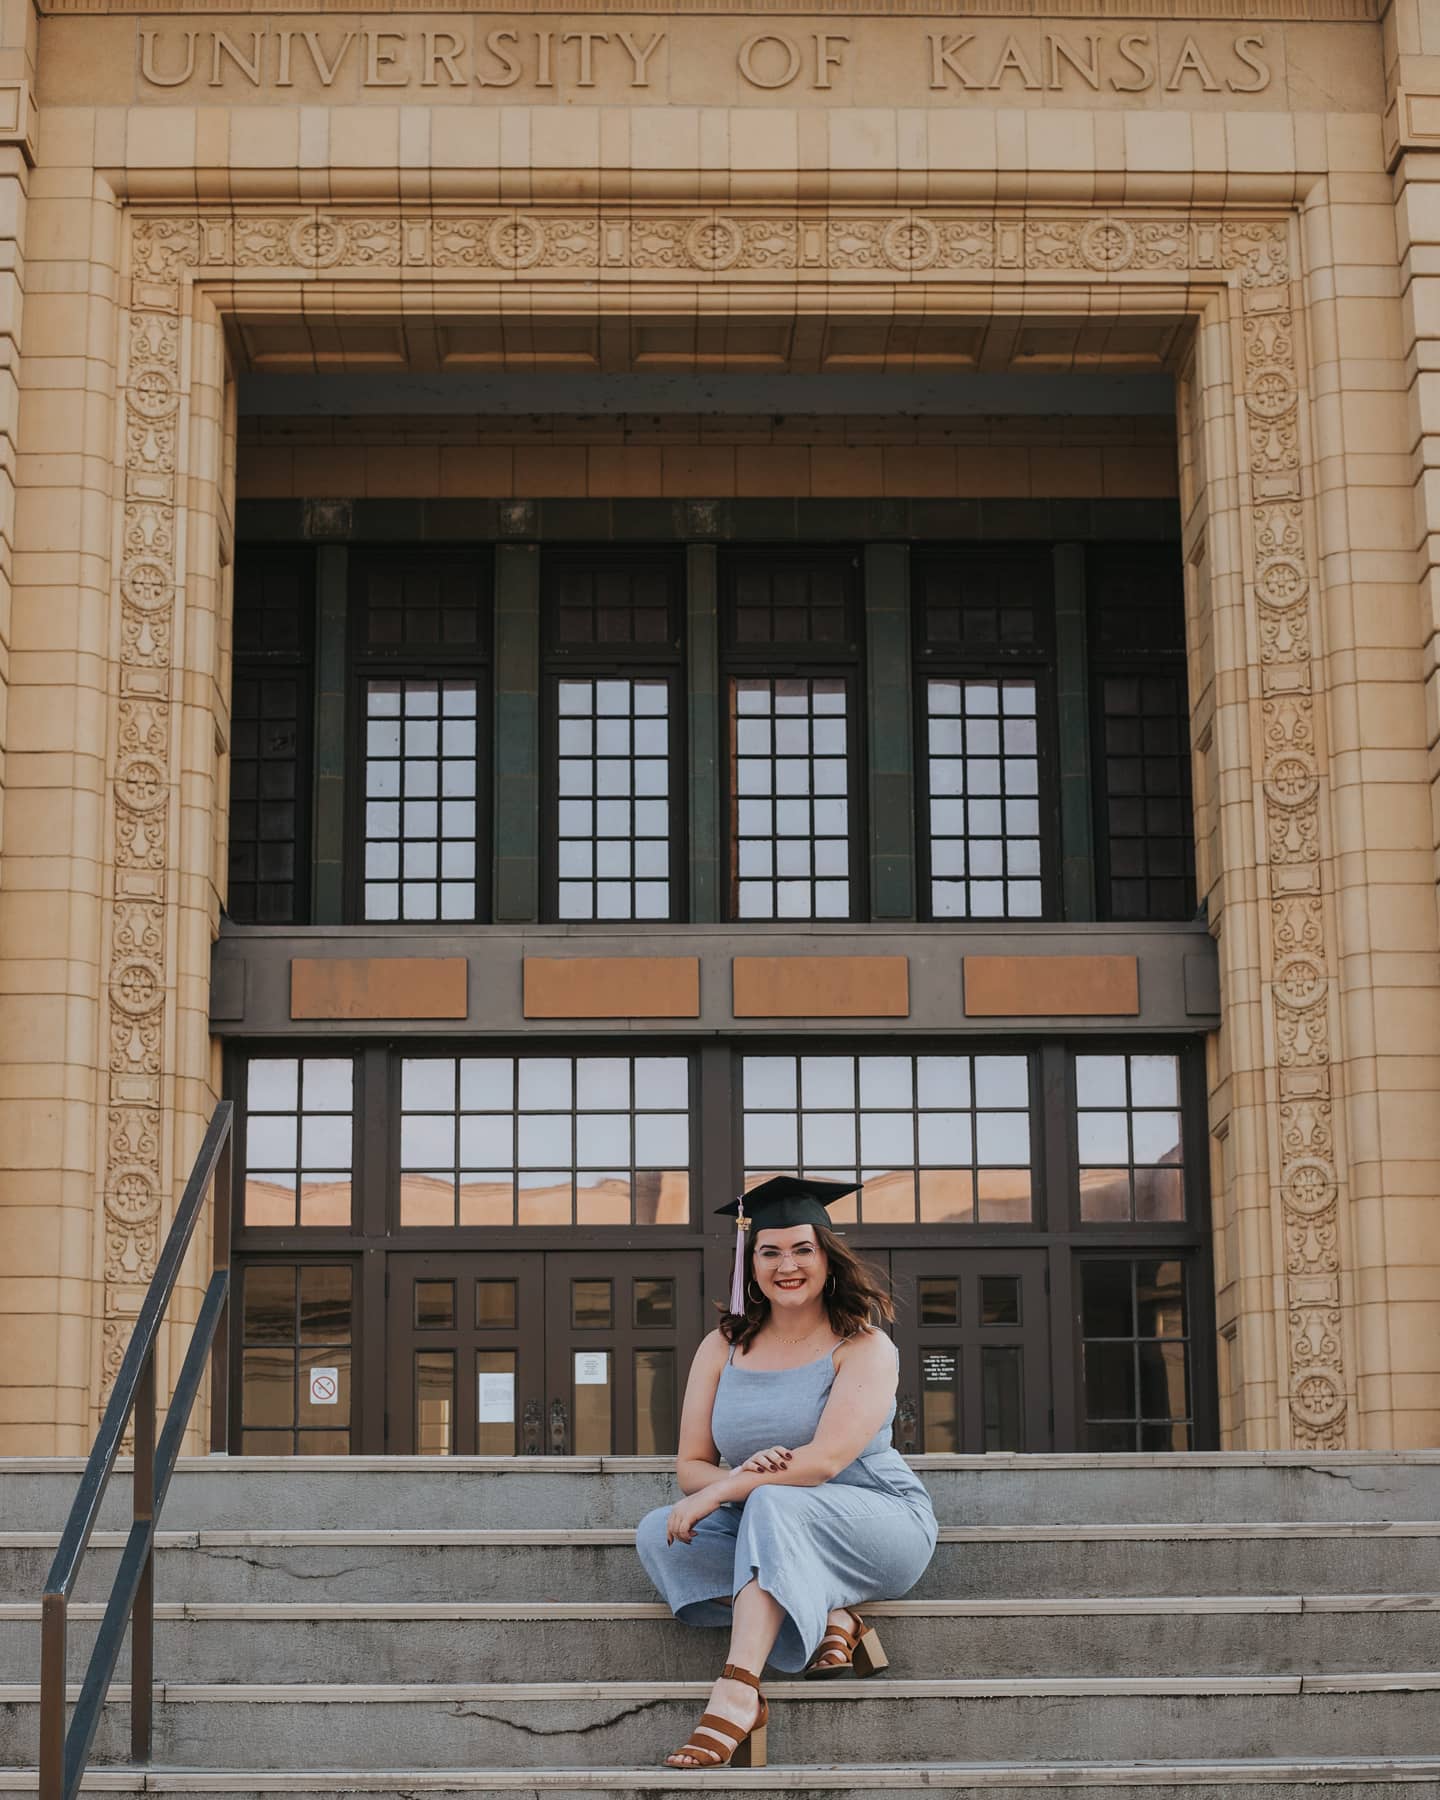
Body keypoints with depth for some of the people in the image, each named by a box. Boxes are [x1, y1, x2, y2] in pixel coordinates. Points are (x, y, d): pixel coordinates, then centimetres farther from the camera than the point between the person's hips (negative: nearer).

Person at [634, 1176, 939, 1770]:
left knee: (776, 1505, -35)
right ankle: (830, 1621, -23)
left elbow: (826, 1460, -22)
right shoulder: (722, 1348, 6)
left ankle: (737, 1692, -46)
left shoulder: (865, 1348, -9)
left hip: (883, 1526, -5)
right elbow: (690, 1465, 1)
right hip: (764, 1534, 6)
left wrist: (723, 1491, -26)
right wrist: (740, 1478, -22)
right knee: (658, 1533, -18)